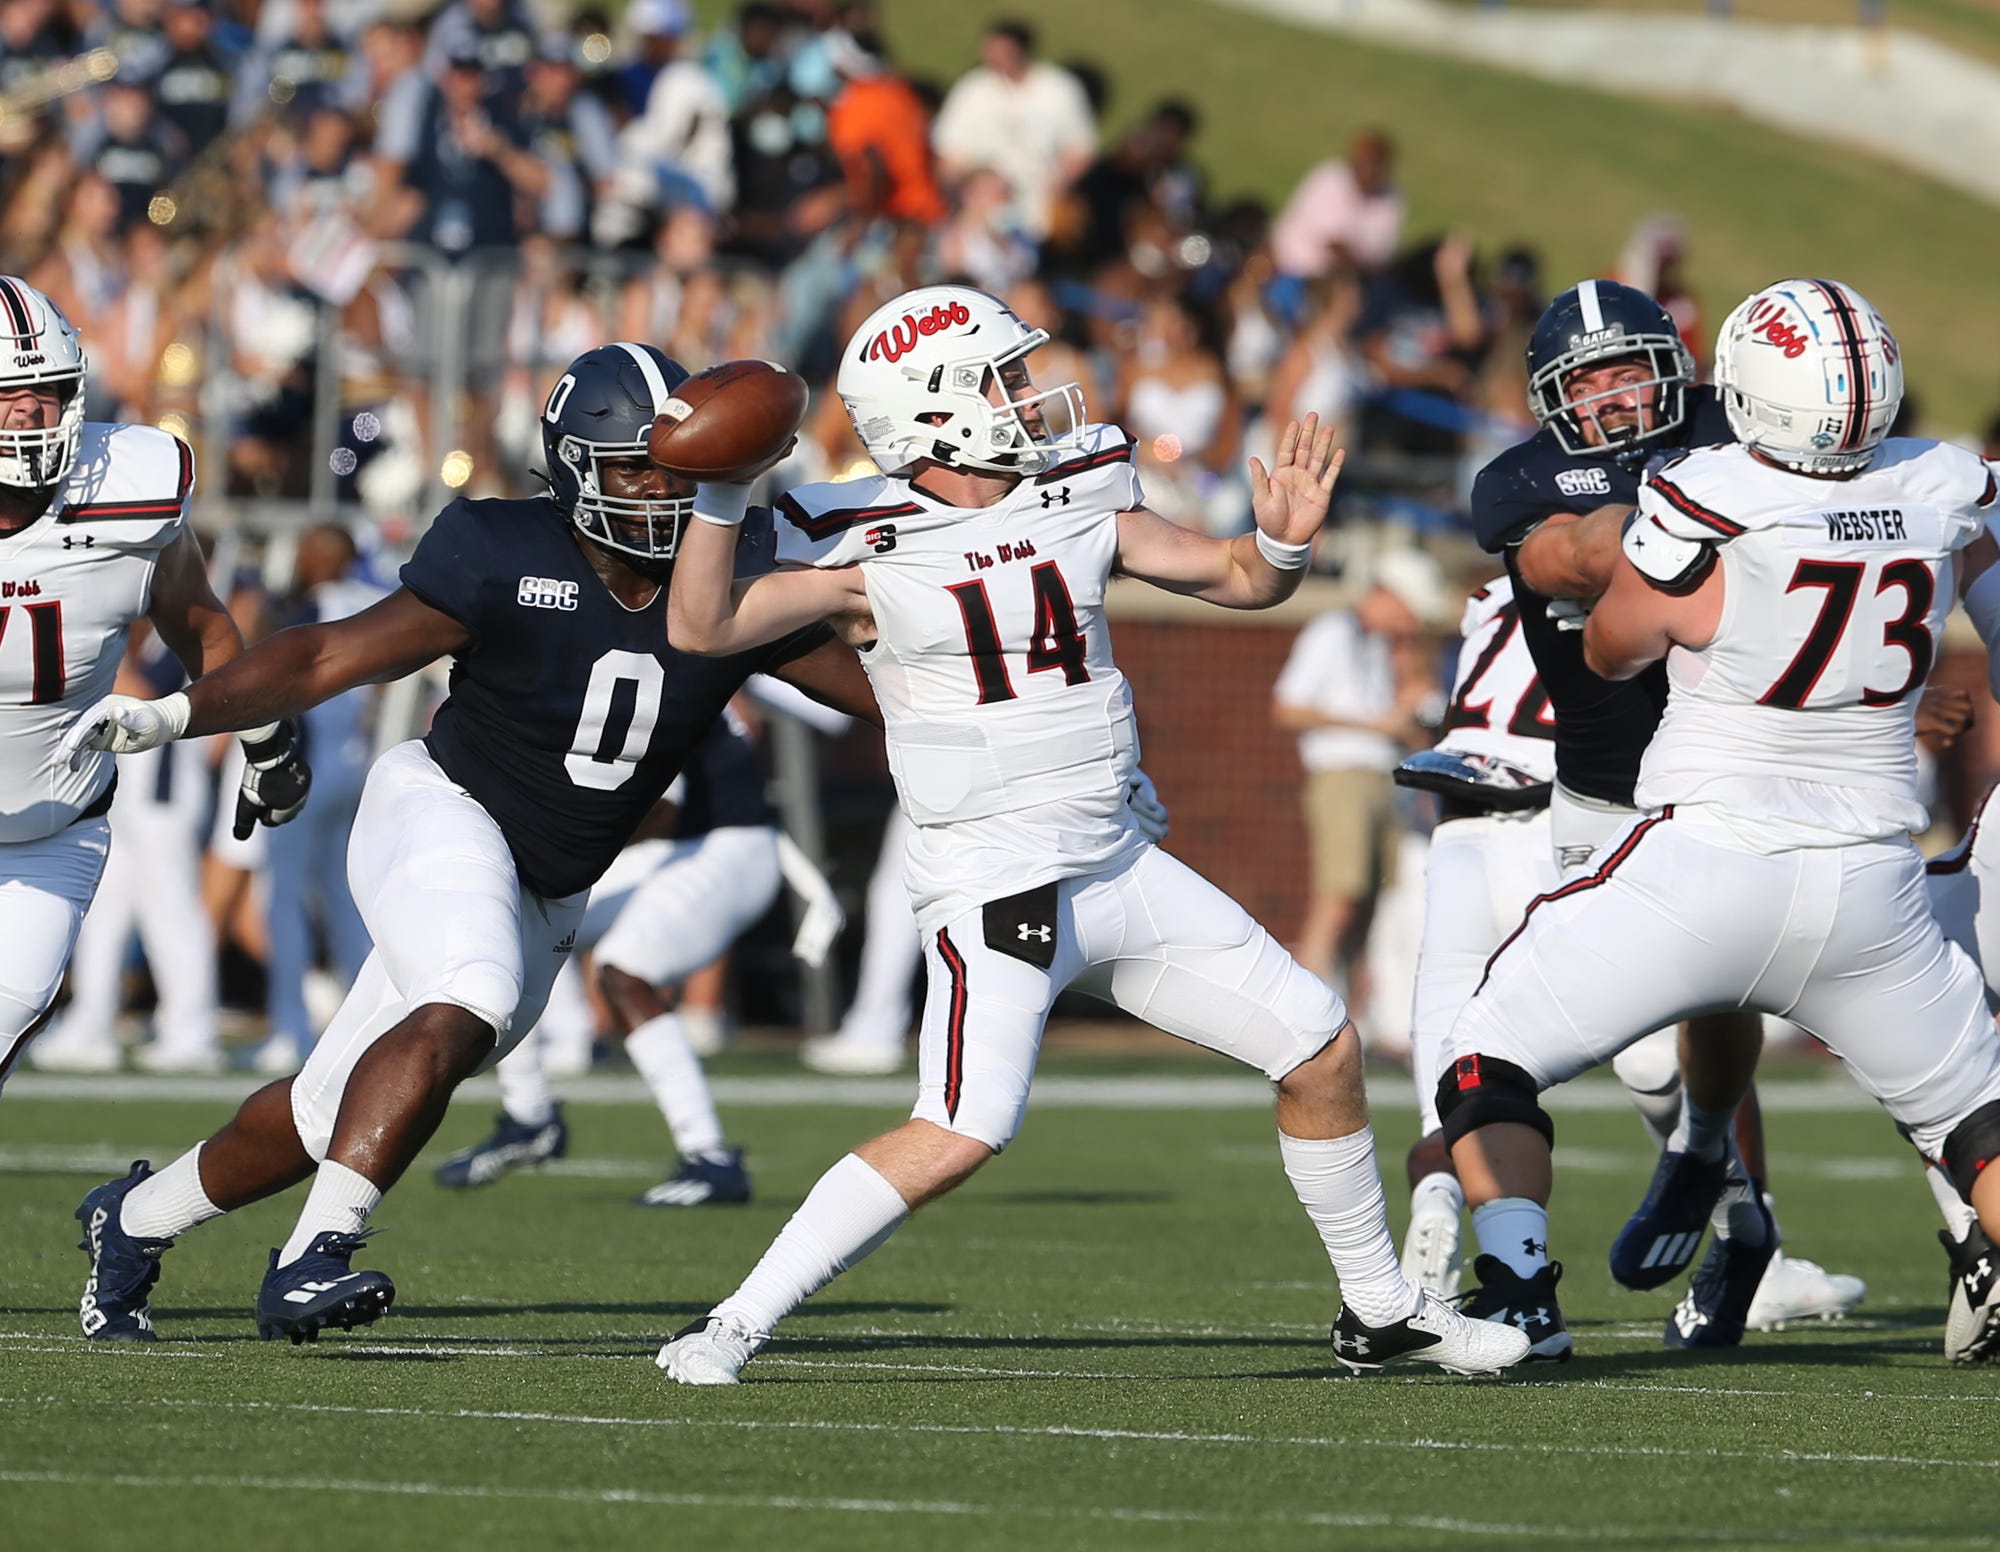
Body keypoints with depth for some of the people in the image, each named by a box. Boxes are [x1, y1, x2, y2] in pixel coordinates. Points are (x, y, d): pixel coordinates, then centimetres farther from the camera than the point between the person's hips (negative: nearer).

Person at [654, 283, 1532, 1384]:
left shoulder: (1079, 501, 6)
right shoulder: (869, 549, -9)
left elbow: (1241, 581, 12)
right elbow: (704, 628, -17)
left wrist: (1284, 541, -10)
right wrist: (719, 495, -28)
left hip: (1121, 868, 6)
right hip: (989, 882, -6)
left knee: (1323, 1051, 8)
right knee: (960, 1135, -24)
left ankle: (1380, 1311, 25)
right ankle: (734, 1326, -14)